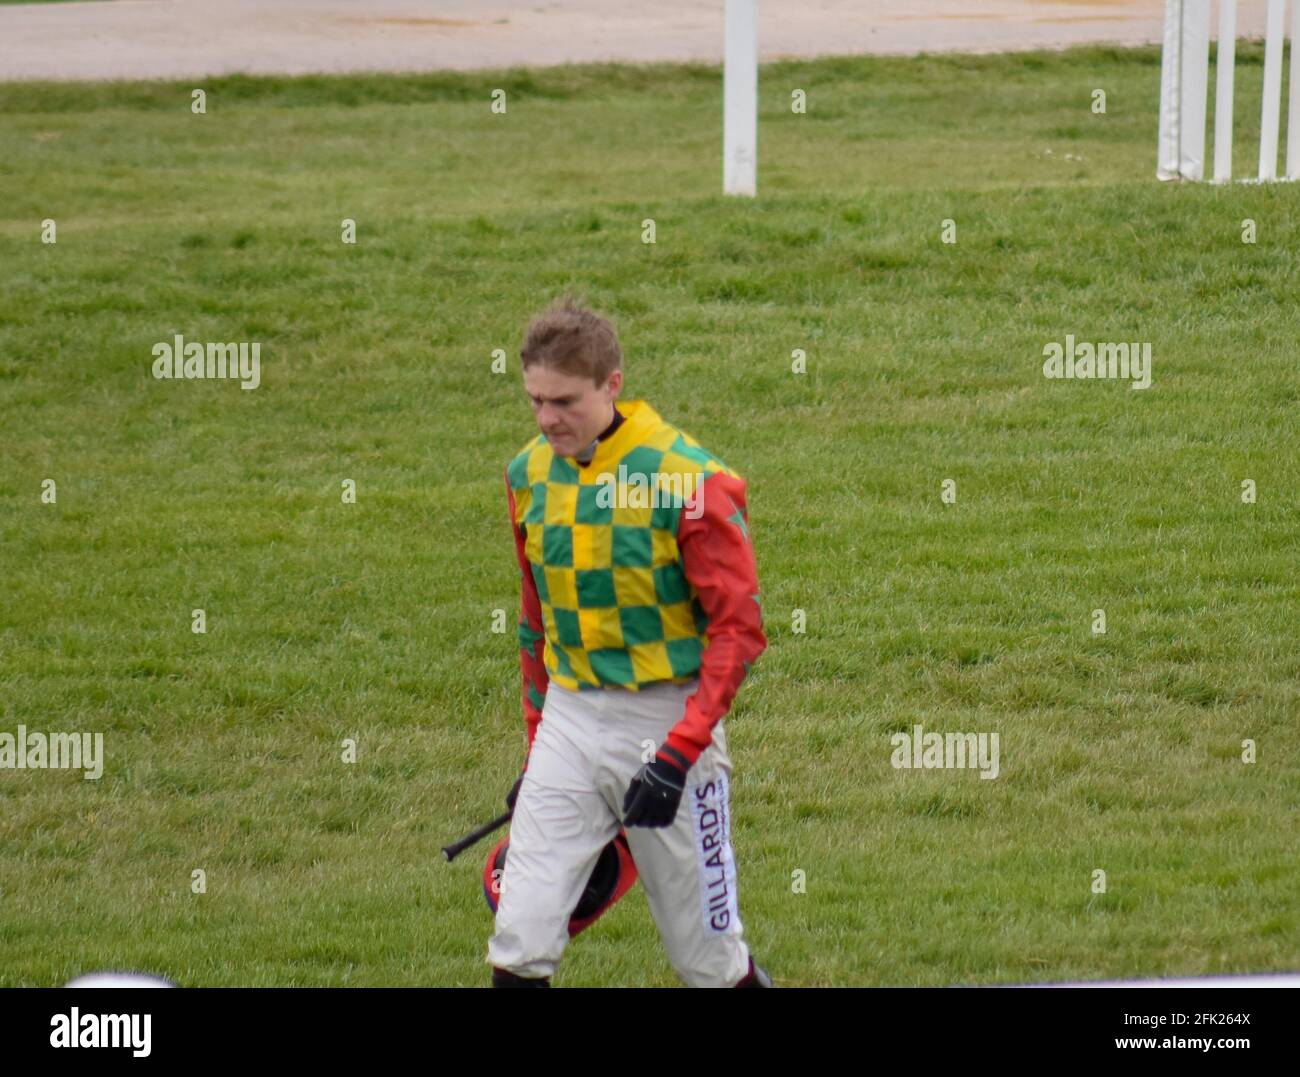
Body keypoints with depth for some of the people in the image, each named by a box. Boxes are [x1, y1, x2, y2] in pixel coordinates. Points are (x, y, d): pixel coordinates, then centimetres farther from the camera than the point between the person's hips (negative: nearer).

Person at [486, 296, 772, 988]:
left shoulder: (688, 478, -12)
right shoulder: (529, 476, 6)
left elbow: (738, 625, -12)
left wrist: (680, 753, -20)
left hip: (668, 717, -4)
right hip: (568, 721, 4)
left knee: (708, 960, 4)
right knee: (519, 943, -7)